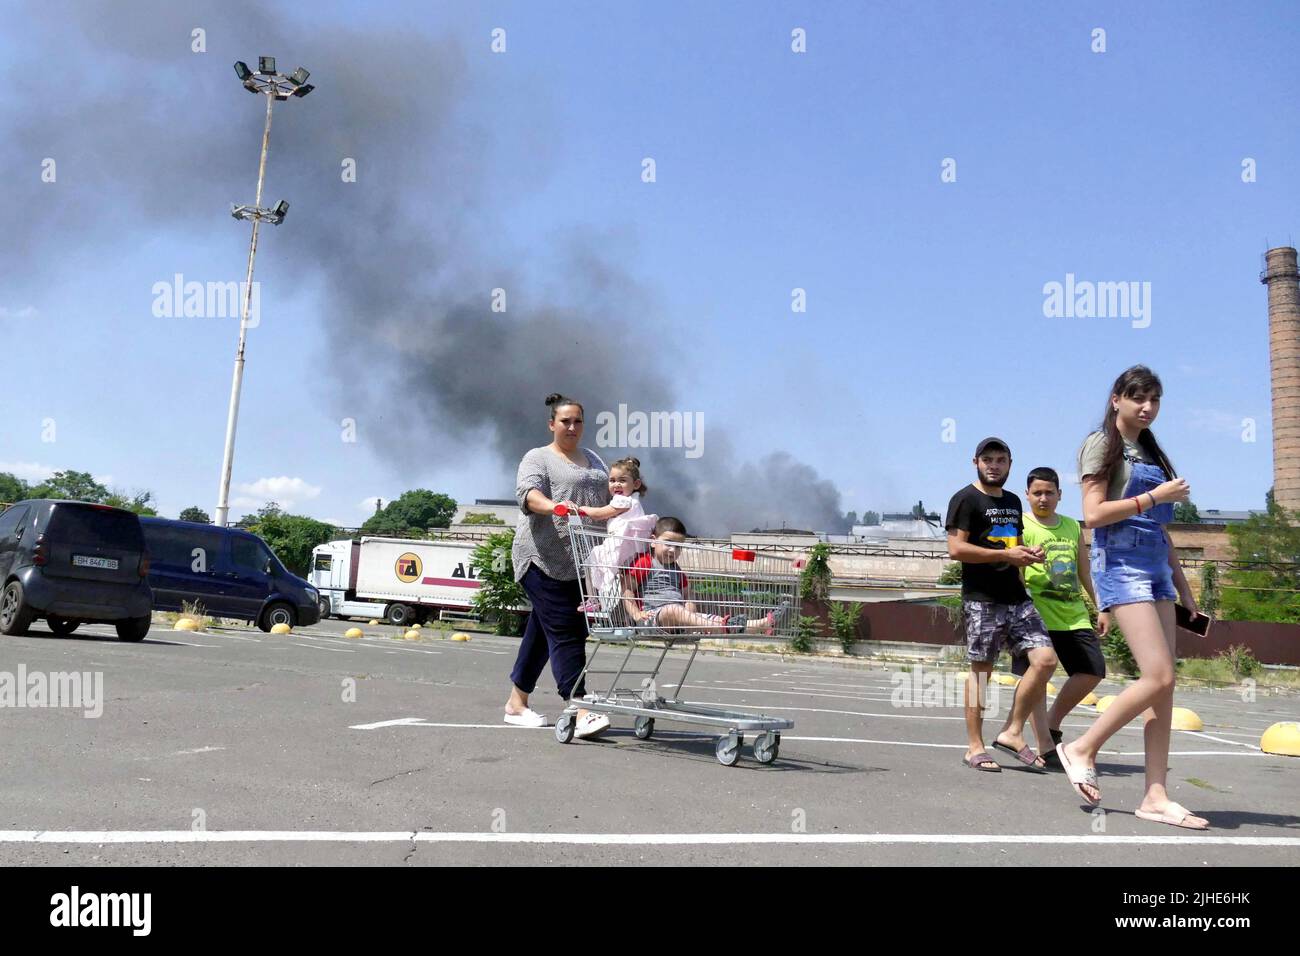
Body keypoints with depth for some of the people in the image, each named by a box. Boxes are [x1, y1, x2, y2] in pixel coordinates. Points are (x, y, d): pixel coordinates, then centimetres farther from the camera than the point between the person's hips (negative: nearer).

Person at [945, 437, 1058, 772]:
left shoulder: (1012, 502, 20)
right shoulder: (966, 499, -4)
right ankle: (975, 748, 8)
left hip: (1016, 597, 7)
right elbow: (956, 549, -14)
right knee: (980, 670, -1)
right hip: (982, 600, -7)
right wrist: (1005, 555, -15)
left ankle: (1012, 732, 6)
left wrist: (1029, 554, 10)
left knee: (1045, 659, -5)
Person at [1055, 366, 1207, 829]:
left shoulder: (1151, 454, 21)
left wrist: (1182, 583, 19)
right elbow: (1093, 514, -13)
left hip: (1156, 569, 8)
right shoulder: (1103, 445, -1)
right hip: (1121, 565, -8)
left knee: (1163, 685, 1)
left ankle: (1156, 796, 4)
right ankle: (1082, 749, 0)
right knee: (1158, 676, -16)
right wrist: (1155, 496, -12)